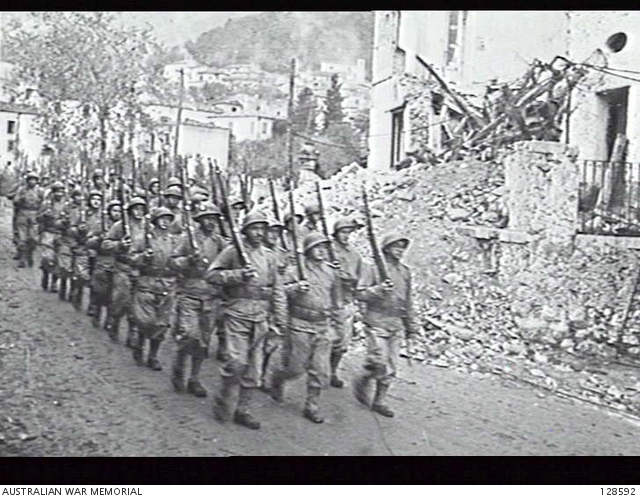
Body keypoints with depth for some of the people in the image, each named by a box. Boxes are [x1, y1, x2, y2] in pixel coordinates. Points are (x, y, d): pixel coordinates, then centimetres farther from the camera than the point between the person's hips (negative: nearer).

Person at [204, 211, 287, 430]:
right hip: (237, 313, -5)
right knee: (237, 361, -14)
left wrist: (279, 320, 9)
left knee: (254, 367, 6)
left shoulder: (269, 257, 13)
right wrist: (239, 274, -19)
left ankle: (243, 410, 18)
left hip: (260, 317, 5)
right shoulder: (232, 252, -1)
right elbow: (211, 275, -8)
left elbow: (278, 290, 15)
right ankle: (224, 403, 7)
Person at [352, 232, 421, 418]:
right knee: (379, 364, -11)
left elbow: (408, 302, 17)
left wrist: (412, 327, 18)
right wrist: (379, 290, -25)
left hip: (396, 326, 6)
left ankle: (379, 402, 19)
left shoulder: (405, 271, 11)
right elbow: (360, 294, -10)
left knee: (391, 368, 7)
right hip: (376, 323, -6)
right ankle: (363, 382, 18)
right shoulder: (375, 268, -7)